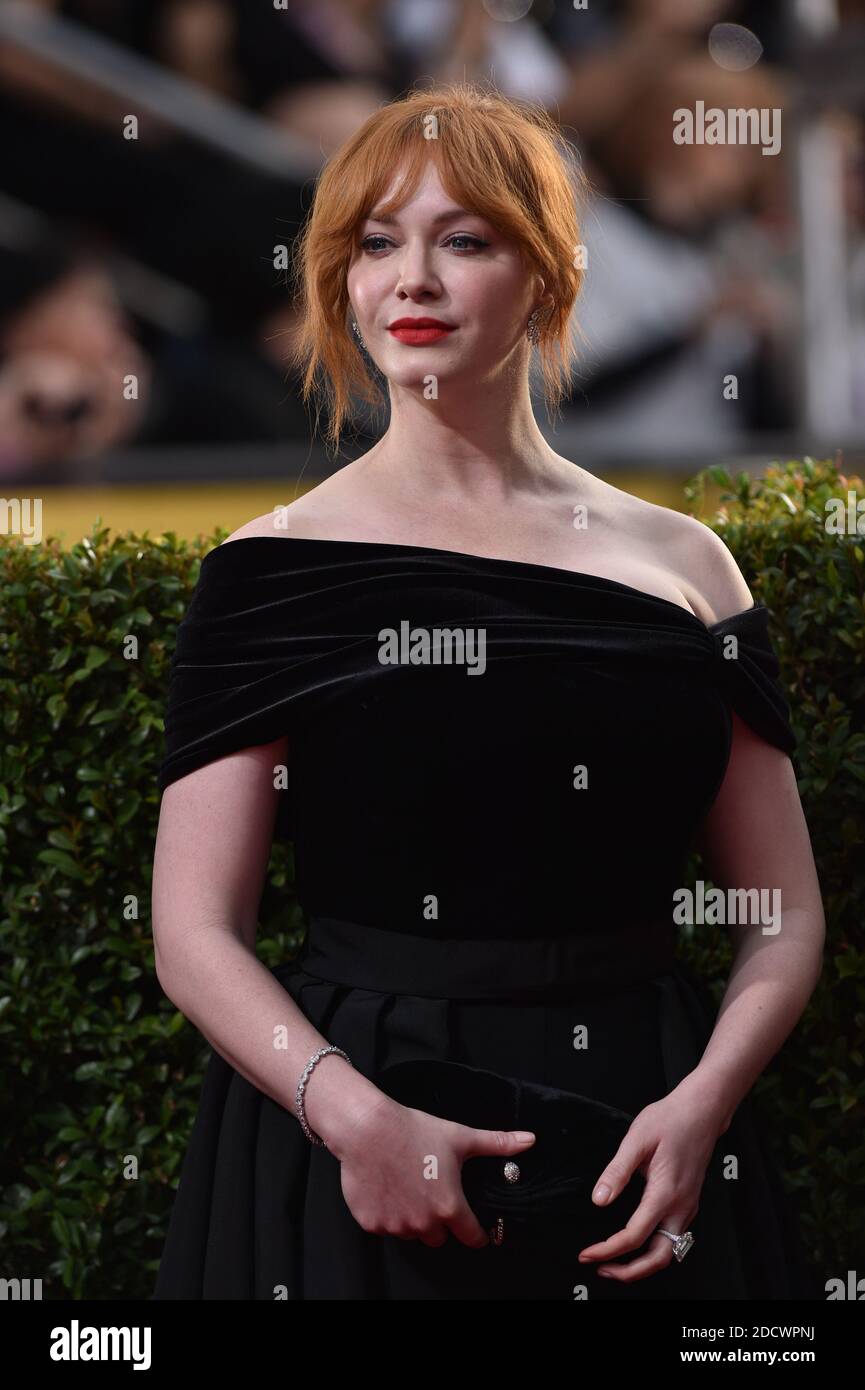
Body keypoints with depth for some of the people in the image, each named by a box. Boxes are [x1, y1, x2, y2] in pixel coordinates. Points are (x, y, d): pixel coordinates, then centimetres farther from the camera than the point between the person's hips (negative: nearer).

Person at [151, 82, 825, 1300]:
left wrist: (700, 1105, -10)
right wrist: (350, 1111, -18)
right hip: (350, 1142, -2)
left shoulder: (678, 563, 7)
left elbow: (786, 918, 8)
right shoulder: (275, 569, 2)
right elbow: (196, 933, -3)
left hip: (639, 1150, 2)